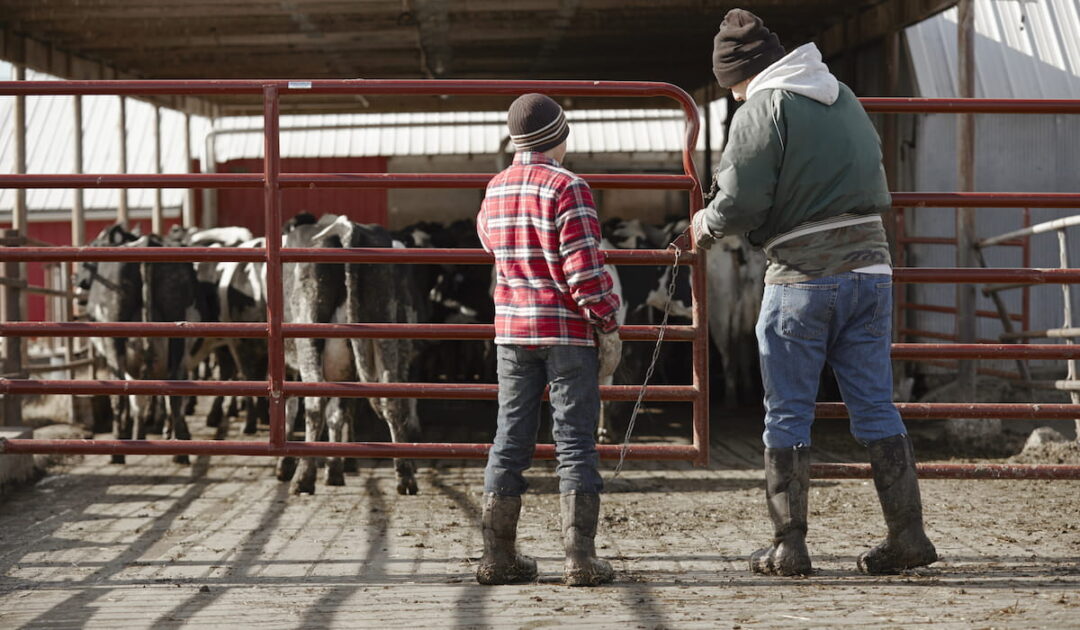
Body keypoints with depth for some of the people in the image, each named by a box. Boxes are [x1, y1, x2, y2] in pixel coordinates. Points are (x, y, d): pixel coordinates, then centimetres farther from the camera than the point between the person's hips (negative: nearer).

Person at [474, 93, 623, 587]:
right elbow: (585, 267, -16)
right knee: (575, 443, 0)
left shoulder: (495, 189, 6)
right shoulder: (567, 187, -13)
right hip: (568, 331, -5)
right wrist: (608, 325, -8)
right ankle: (580, 558, -2)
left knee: (510, 440, 10)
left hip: (511, 330, 5)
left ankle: (497, 556, 12)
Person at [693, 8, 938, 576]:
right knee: (875, 406, 10)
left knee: (787, 416, 4)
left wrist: (705, 225, 7)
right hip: (870, 269, 6)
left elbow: (740, 205, -13)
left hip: (802, 280, -6)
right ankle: (908, 534, 9)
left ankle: (788, 546, 6)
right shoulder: (844, 99, 14)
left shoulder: (761, 111, -8)